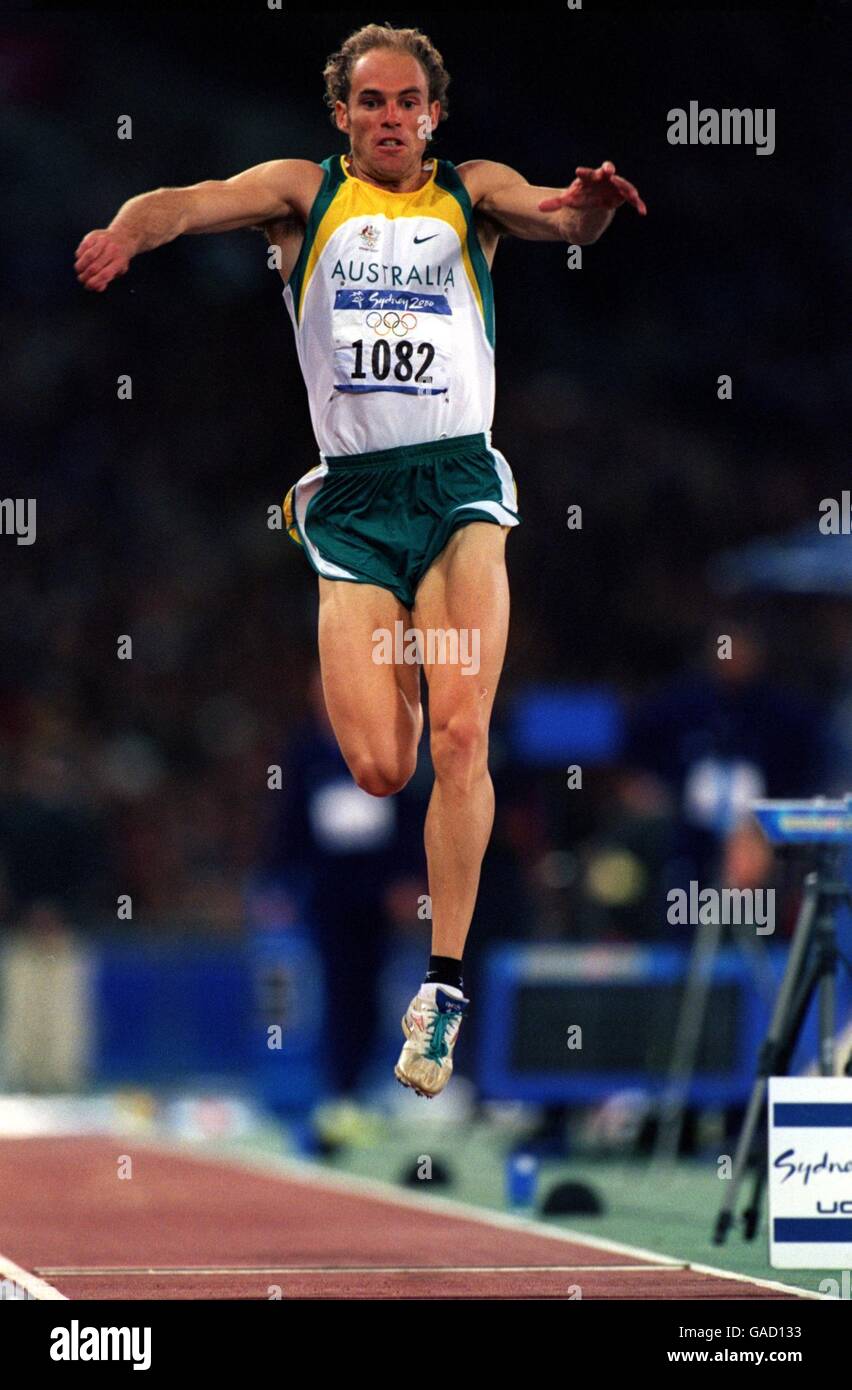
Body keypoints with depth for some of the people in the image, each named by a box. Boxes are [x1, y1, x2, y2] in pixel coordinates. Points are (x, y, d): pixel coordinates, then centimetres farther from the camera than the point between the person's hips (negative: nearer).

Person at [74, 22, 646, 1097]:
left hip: (459, 484, 0)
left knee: (459, 736, -18)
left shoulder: (473, 193, 9)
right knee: (379, 770, -5)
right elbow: (201, 200, -10)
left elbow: (551, 213, -10)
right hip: (352, 496, 0)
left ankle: (445, 983, -12)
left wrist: (592, 205, -35)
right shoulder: (305, 191, 8)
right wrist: (131, 230, -33)